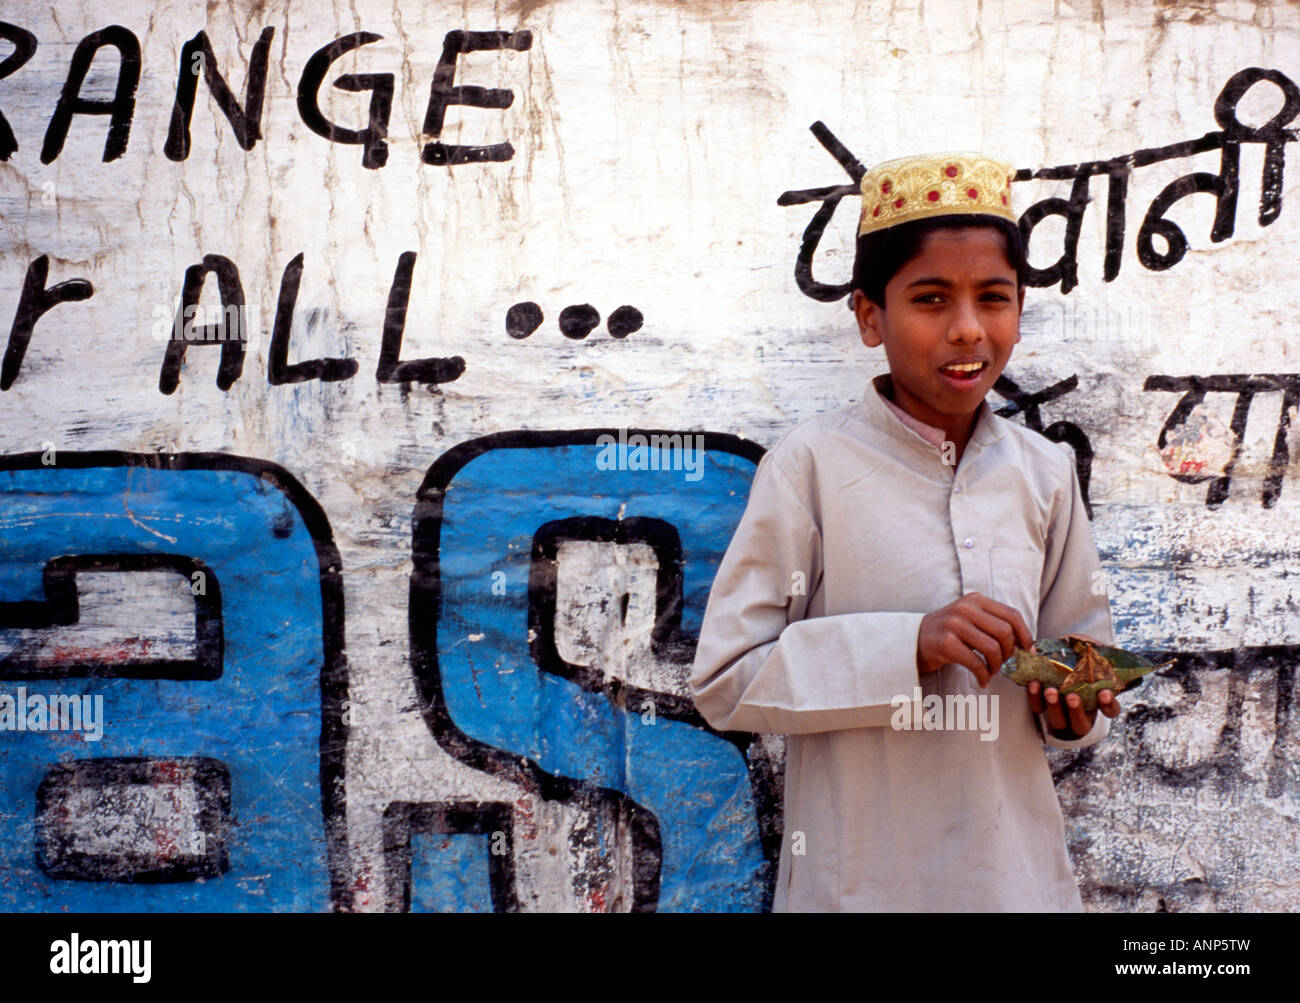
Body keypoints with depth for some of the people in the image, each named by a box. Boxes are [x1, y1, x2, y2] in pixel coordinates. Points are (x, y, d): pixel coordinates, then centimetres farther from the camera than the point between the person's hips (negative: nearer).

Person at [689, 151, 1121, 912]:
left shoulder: (1045, 474, 2)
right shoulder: (812, 465, -11)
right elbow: (724, 681, -13)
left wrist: (1075, 709, -9)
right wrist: (909, 645, -23)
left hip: (1018, 871, 4)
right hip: (857, 879, -4)